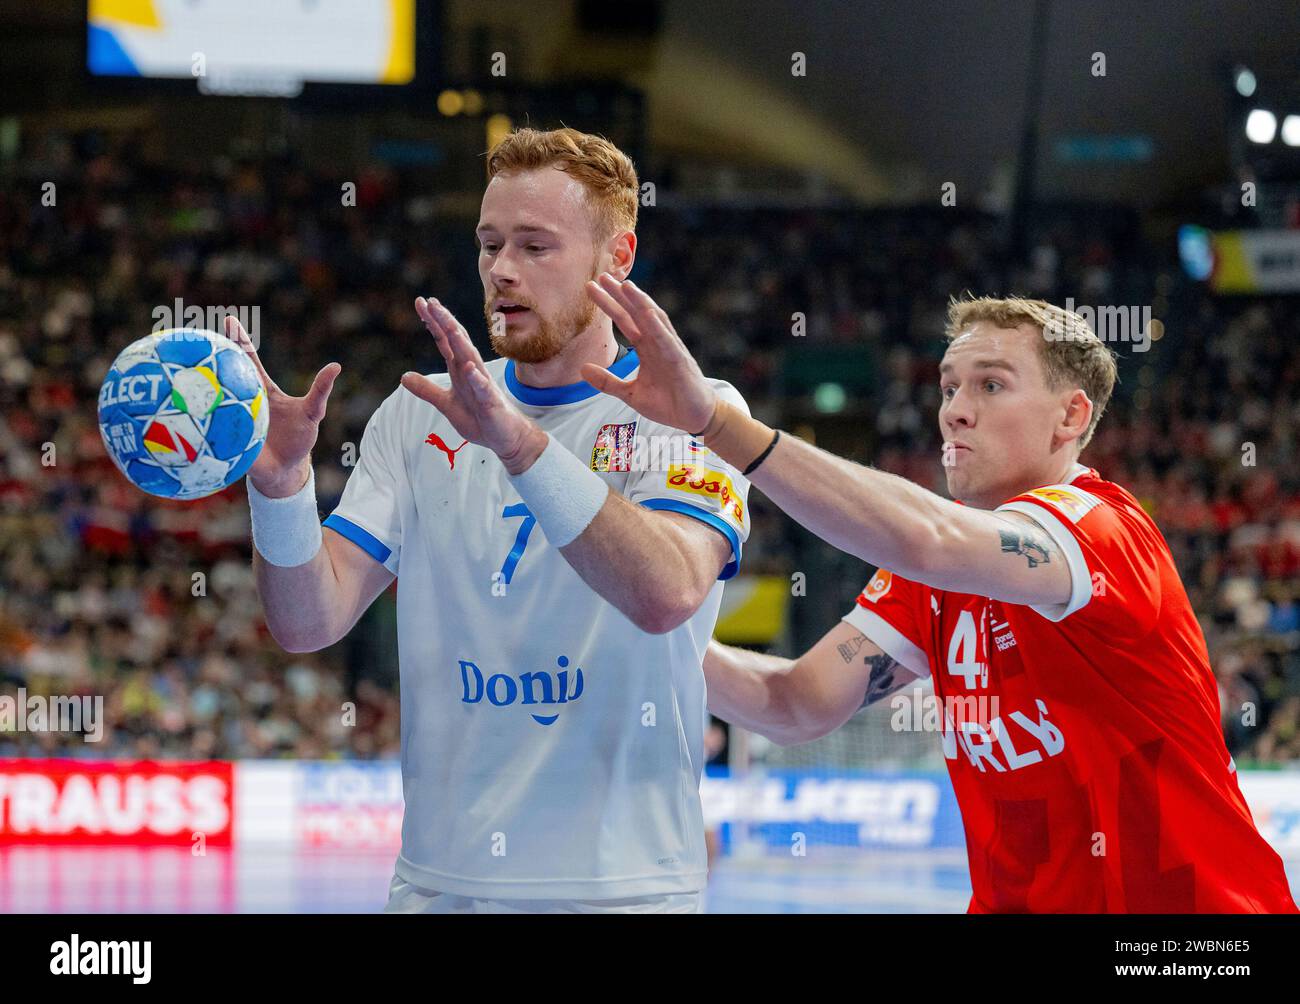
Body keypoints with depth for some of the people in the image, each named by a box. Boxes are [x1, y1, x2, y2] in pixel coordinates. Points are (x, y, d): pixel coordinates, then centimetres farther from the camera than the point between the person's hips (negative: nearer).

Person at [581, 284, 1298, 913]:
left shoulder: (1103, 528, -16)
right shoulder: (931, 575, 9)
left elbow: (925, 541, -34)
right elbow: (802, 704, 1)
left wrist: (716, 420, -40)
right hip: (1014, 901, 5)